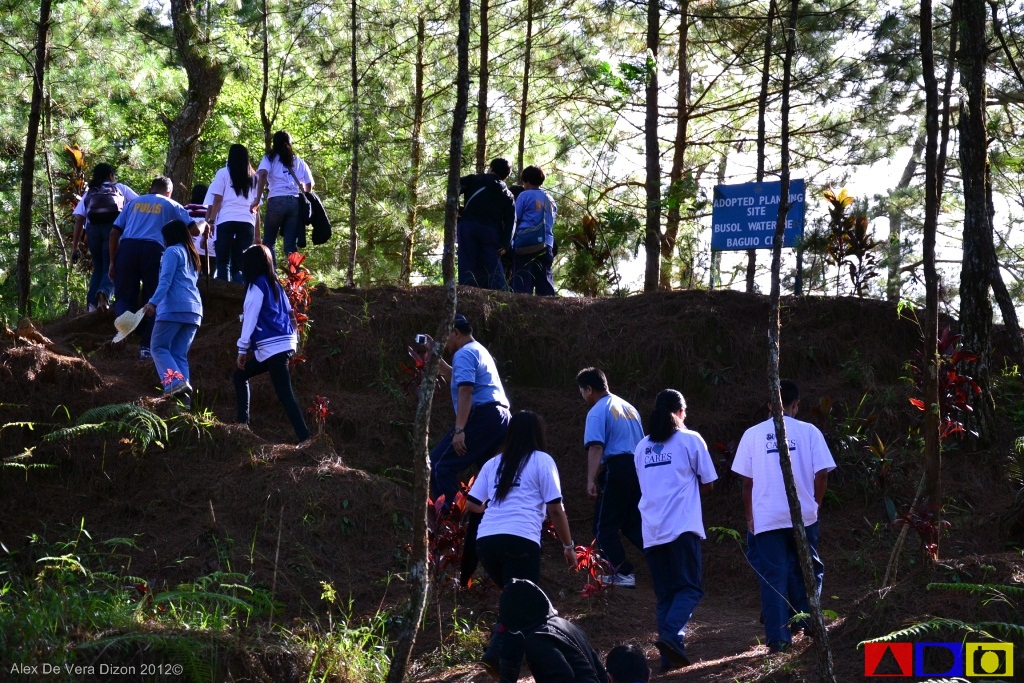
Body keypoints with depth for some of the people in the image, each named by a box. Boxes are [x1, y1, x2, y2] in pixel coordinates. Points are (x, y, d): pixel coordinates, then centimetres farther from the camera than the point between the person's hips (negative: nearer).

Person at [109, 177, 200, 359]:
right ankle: (146, 346, -1)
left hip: (127, 246, 1)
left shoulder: (134, 202, 26)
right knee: (152, 299, 6)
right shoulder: (171, 205, 21)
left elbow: (114, 233, 18)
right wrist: (205, 226, 39)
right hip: (153, 249, -1)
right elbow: (194, 230, 16)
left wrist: (112, 261, 20)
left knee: (124, 296, 5)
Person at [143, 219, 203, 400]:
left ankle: (175, 381, -23)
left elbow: (166, 280, -13)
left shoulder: (172, 251, 1)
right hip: (194, 310, 8)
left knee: (159, 347, -1)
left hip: (174, 308, -8)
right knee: (180, 354, 6)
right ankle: (184, 399, -7)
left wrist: (153, 303, -23)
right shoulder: (193, 256, 26)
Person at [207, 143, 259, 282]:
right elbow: (257, 206, 15)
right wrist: (257, 234, 16)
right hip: (247, 222, 3)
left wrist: (211, 221, 6)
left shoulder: (223, 173, 9)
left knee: (224, 262, -1)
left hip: (226, 220, -2)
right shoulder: (253, 177, 18)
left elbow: (217, 199, 2)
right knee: (240, 263, 3)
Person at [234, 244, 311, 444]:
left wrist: (242, 349, -7)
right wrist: (294, 339, 23)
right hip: (285, 344, 9)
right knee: (240, 375, 19)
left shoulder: (257, 286, -6)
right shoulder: (275, 284, 17)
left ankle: (304, 438, -19)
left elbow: (250, 319, -9)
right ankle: (242, 422, 17)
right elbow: (288, 313, 18)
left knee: (285, 393, -13)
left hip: (272, 346, -9)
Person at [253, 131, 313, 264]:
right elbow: (309, 184, 17)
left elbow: (262, 174, -9)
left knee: (269, 242, 4)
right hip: (295, 203, 3)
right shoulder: (299, 162, 20)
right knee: (291, 245, 1)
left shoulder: (270, 159, 10)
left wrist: (257, 199, -10)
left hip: (277, 201, -3)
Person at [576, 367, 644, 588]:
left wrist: (591, 480, -24)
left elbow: (596, 447, -18)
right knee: (633, 524, 16)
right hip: (639, 468, 8)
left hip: (617, 468, -8)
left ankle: (624, 573, -7)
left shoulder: (597, 412, -5)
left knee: (604, 527, 1)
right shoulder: (628, 407, 21)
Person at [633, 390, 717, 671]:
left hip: (652, 531, 4)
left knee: (665, 593, 8)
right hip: (682, 526, -4)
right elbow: (707, 483, 5)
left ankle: (671, 654, 1)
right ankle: (671, 635, -25)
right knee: (689, 588, -2)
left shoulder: (642, 447, 14)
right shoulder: (690, 439, 1)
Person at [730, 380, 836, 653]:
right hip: (803, 515, 0)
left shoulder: (753, 434, 2)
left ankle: (778, 636, -2)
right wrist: (815, 503, 13)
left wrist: (750, 516, 12)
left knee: (773, 577, 2)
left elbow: (747, 481, 3)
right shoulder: (808, 431, 0)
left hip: (766, 518, 0)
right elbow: (821, 474, -4)